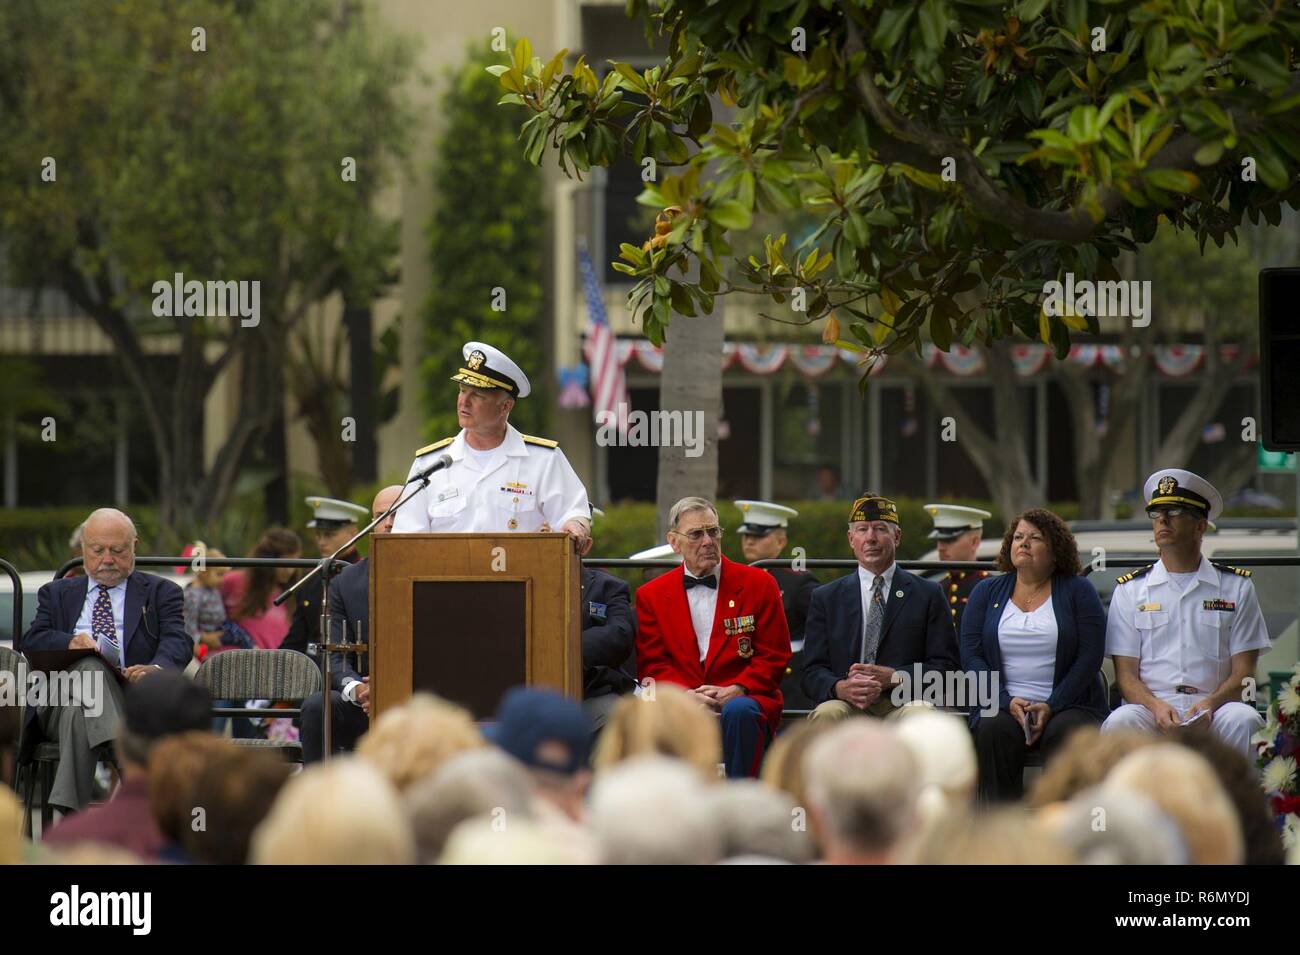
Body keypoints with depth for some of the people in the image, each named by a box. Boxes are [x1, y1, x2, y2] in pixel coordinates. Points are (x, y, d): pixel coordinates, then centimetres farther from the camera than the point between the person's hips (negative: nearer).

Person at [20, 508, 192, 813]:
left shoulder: (161, 593, 21)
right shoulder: (58, 593, 28)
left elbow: (177, 642, 1)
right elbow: (31, 641, 10)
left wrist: (156, 669, -25)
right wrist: (71, 642, -15)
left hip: (131, 701, -1)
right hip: (59, 702, 1)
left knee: (78, 714, -38)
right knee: (89, 667, -37)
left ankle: (70, 810, -49)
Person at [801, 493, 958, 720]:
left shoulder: (928, 595, 13)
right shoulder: (826, 598, 16)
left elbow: (945, 667, 6)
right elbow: (813, 672, 8)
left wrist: (893, 678, -12)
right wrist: (840, 688, -16)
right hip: (847, 704, 1)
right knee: (827, 714, -34)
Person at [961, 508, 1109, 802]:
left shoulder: (1078, 591, 9)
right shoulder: (987, 592, 16)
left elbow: (1089, 657, 0)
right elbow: (971, 656, 6)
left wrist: (1052, 706, -13)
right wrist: (1006, 702, -10)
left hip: (1066, 705, -1)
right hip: (1003, 707, 1)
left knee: (1065, 733, -34)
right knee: (993, 731, -31)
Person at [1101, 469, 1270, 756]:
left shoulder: (1236, 587, 12)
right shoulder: (1130, 590, 14)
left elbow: (1243, 673, 7)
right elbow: (1126, 674, 8)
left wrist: (1208, 704, -15)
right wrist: (1156, 707, -15)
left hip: (1214, 711, 0)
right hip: (1151, 706, 0)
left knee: (1244, 721, -34)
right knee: (1120, 722, -33)